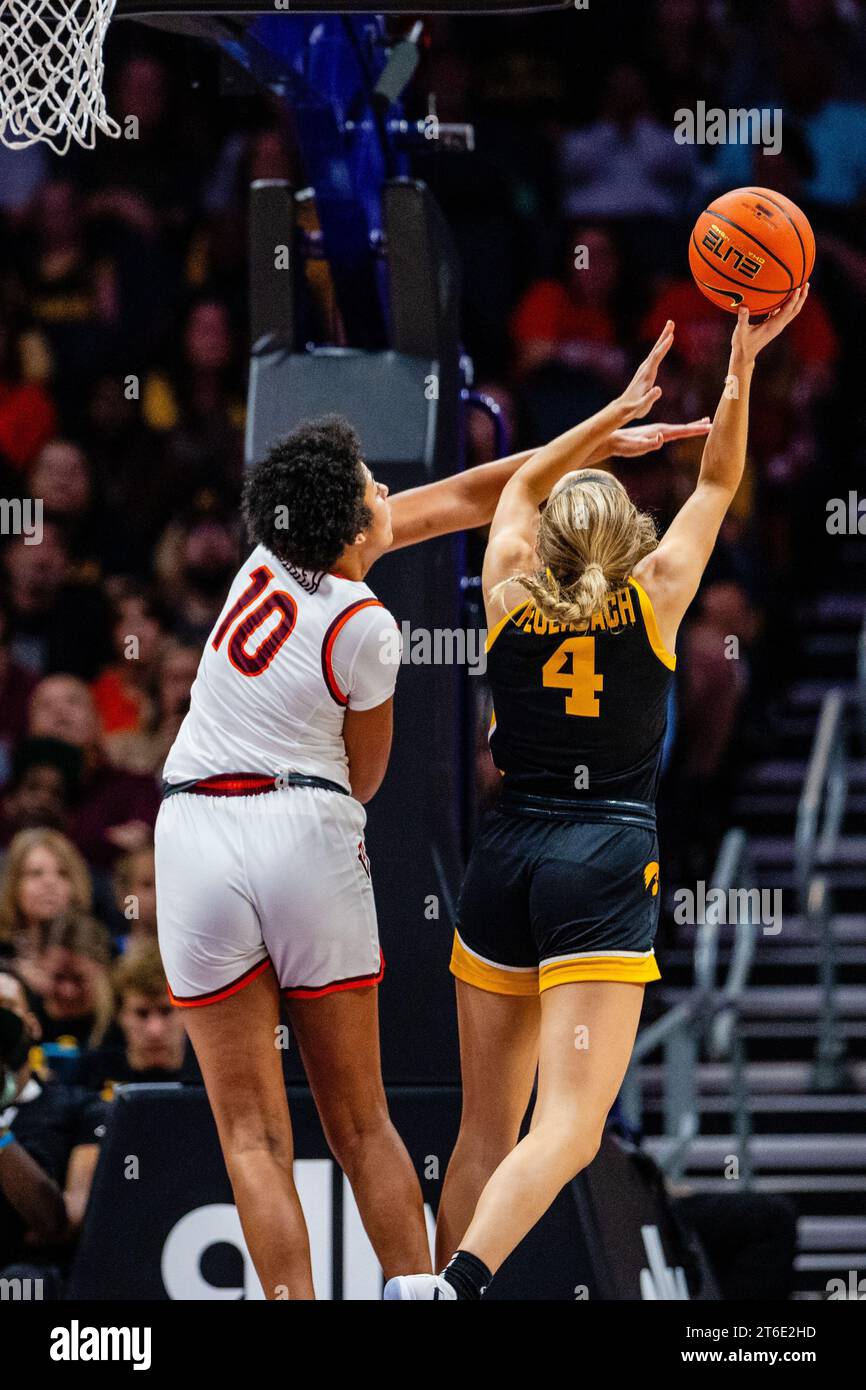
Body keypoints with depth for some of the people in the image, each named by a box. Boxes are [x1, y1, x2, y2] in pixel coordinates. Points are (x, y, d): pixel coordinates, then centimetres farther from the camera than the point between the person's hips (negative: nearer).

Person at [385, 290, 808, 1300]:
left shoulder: (508, 598, 5)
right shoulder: (656, 598, 1)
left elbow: (528, 479, 24)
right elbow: (717, 483, 13)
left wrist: (617, 413, 21)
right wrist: (742, 365, 10)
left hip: (506, 856, 3)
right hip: (608, 859, -3)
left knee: (486, 1129, 13)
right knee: (568, 1130, -12)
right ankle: (458, 1281, -35)